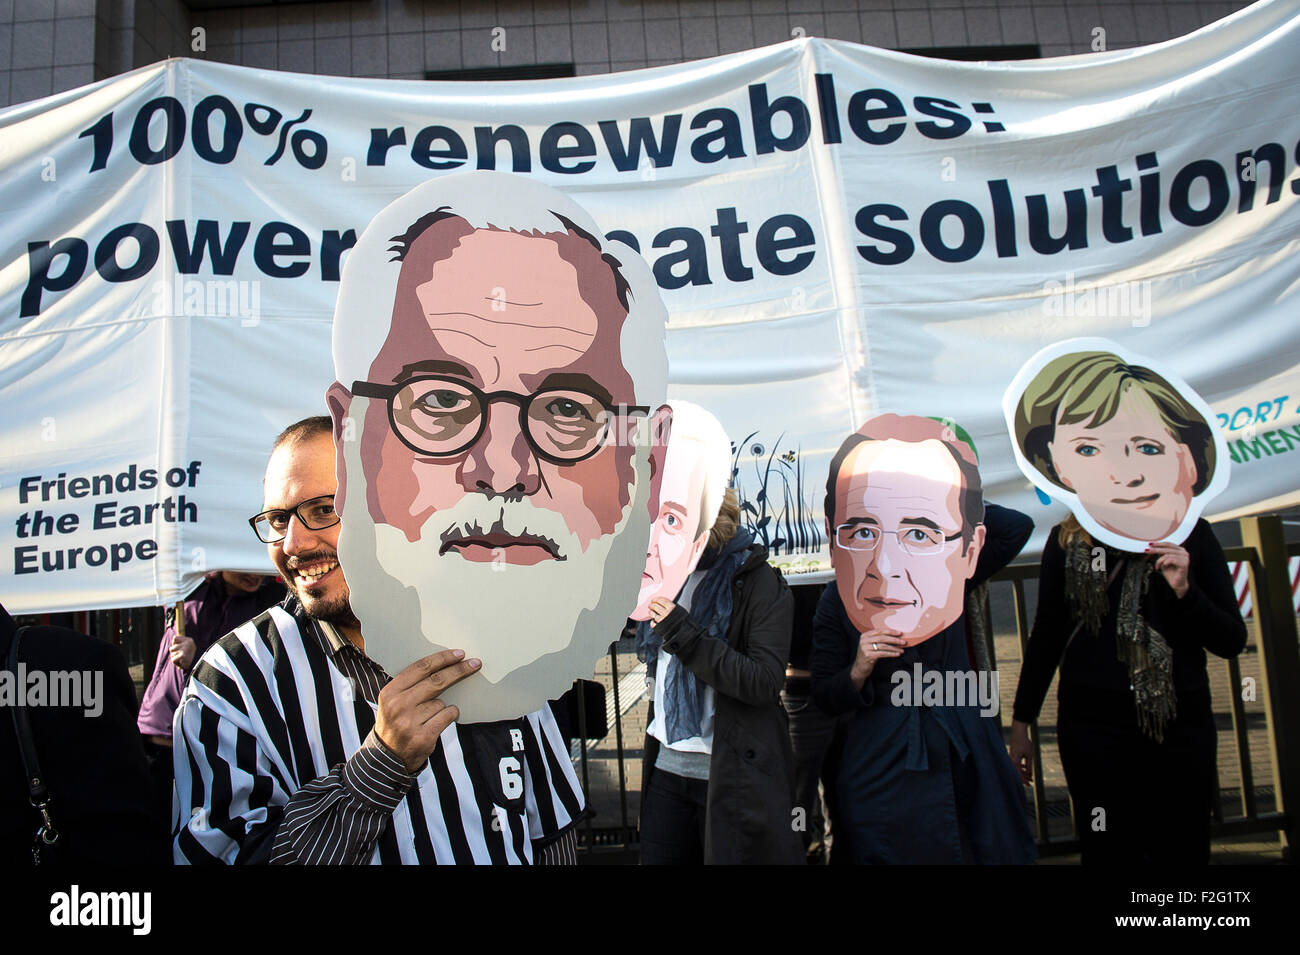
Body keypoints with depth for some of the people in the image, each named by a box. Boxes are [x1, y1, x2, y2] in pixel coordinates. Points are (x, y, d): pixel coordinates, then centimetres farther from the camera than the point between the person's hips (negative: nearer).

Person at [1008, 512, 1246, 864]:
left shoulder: (1191, 534, 3)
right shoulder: (1066, 540, 3)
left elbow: (1232, 642, 3)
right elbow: (1046, 637, 9)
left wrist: (1185, 591, -15)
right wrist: (1021, 723, 10)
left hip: (1180, 720, 1)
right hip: (1092, 724, 0)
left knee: (1184, 852, 5)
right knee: (1109, 852, 1)